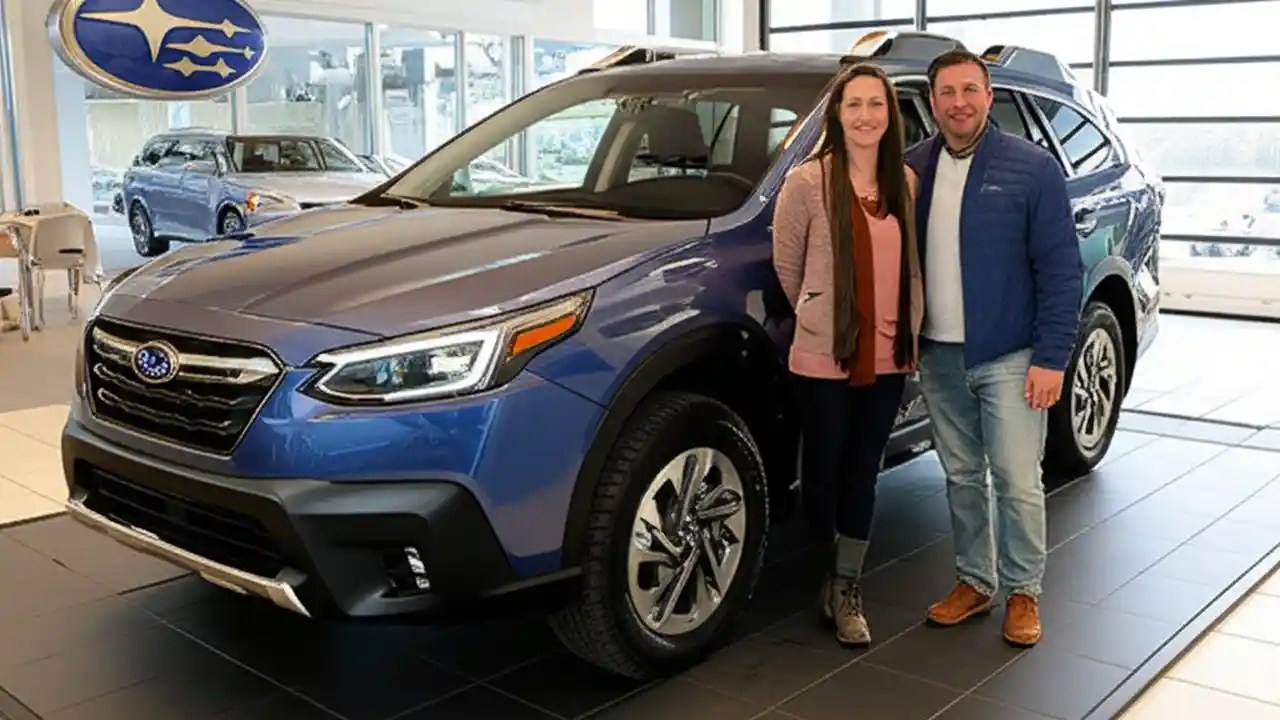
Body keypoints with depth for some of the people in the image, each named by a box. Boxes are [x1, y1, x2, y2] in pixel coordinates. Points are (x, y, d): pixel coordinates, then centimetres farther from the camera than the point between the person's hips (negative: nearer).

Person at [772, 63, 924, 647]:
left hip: (888, 357, 4)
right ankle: (823, 575, 32)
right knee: (822, 474, 8)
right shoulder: (807, 181, -9)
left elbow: (911, 265, 15)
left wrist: (911, 331, 9)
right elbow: (786, 264, 1)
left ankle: (846, 589, 22)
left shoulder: (905, 181, 5)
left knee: (862, 475, 10)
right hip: (823, 357, -4)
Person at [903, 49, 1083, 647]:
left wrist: (1051, 358, -13)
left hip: (1008, 358, -4)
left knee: (1017, 483, 1)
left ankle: (1023, 592, 18)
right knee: (962, 477, 14)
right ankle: (973, 581, 27)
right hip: (939, 357, 4)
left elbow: (1061, 270, -7)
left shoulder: (1032, 168, -6)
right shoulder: (912, 169, 5)